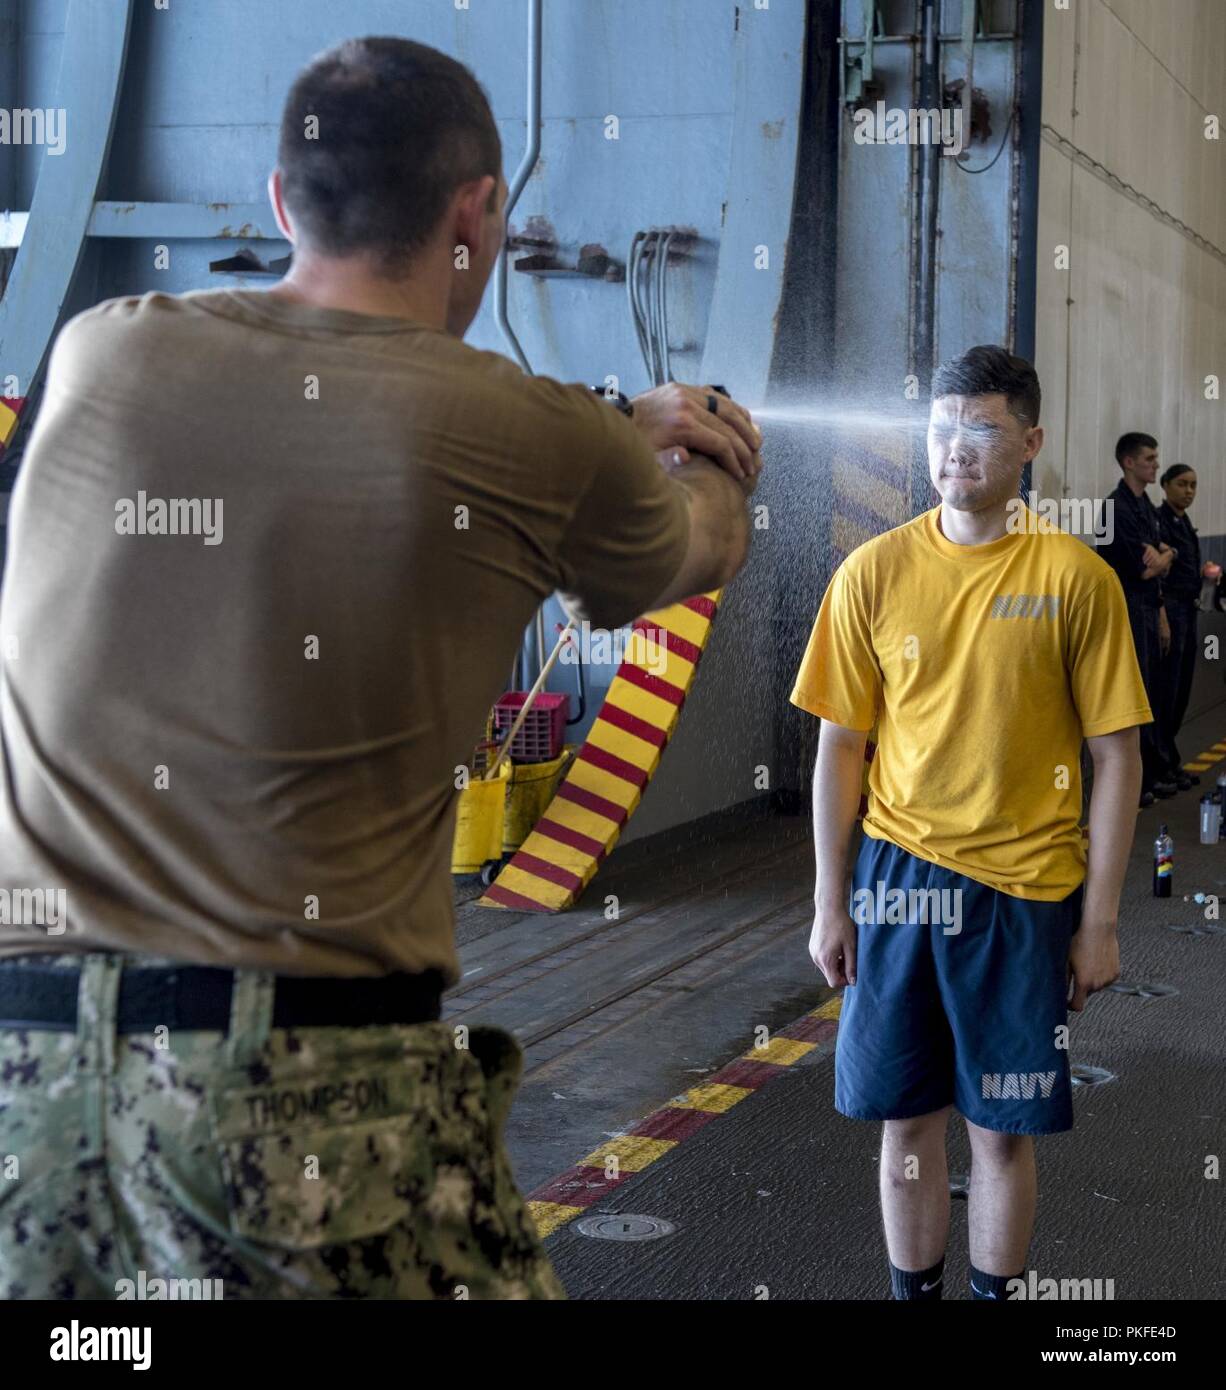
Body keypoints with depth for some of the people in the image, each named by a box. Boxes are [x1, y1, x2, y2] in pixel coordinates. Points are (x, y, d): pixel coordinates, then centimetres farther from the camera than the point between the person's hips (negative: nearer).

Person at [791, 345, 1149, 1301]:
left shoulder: (1075, 577, -5)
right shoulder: (875, 571, 0)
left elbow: (1116, 758, -3)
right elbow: (840, 745, 4)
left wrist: (1099, 922, -4)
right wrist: (831, 902, 2)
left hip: (1026, 887, -1)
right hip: (900, 875, 2)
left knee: (1004, 1129, 7)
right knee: (907, 1120, 9)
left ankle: (995, 1294, 25)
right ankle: (915, 1291, 26)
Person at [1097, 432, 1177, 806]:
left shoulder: (1147, 507, 14)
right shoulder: (1118, 508, -15)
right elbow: (1145, 569, -17)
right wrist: (1166, 555, 3)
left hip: (1149, 610, 9)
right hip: (1126, 611, -9)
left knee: (1150, 693, 13)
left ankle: (1153, 772, 21)